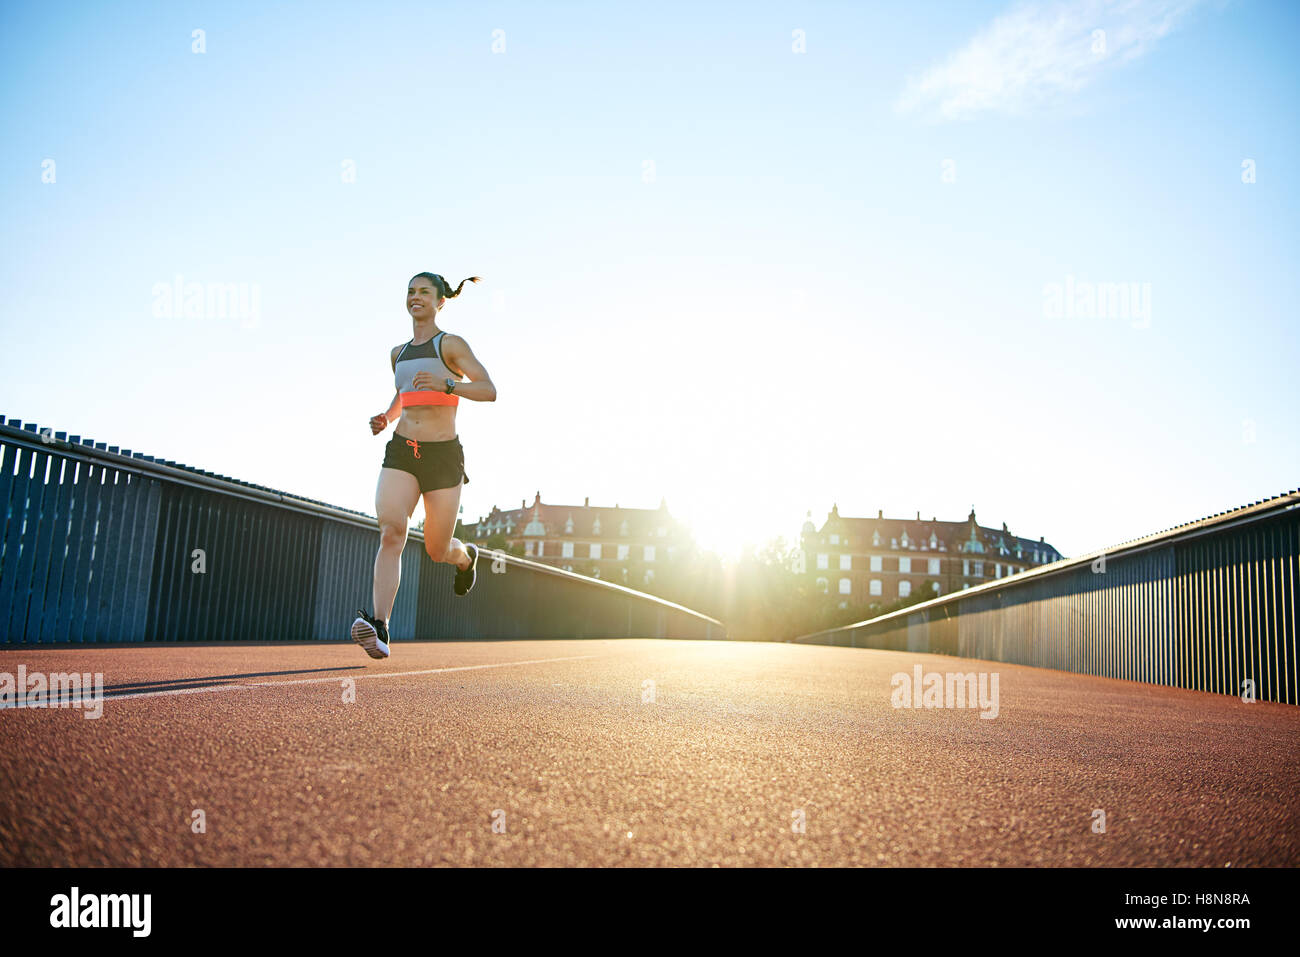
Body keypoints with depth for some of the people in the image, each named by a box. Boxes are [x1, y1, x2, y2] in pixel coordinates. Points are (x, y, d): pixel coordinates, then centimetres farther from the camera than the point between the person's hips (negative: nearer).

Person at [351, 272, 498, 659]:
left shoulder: (451, 344, 0)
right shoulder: (398, 353, 17)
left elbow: (489, 390, -10)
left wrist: (446, 384, -26)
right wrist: (386, 418, 13)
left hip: (443, 454, -3)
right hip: (400, 452, 4)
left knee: (438, 551, 4)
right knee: (390, 532, -21)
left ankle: (466, 555, 43)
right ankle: (379, 629, -28)